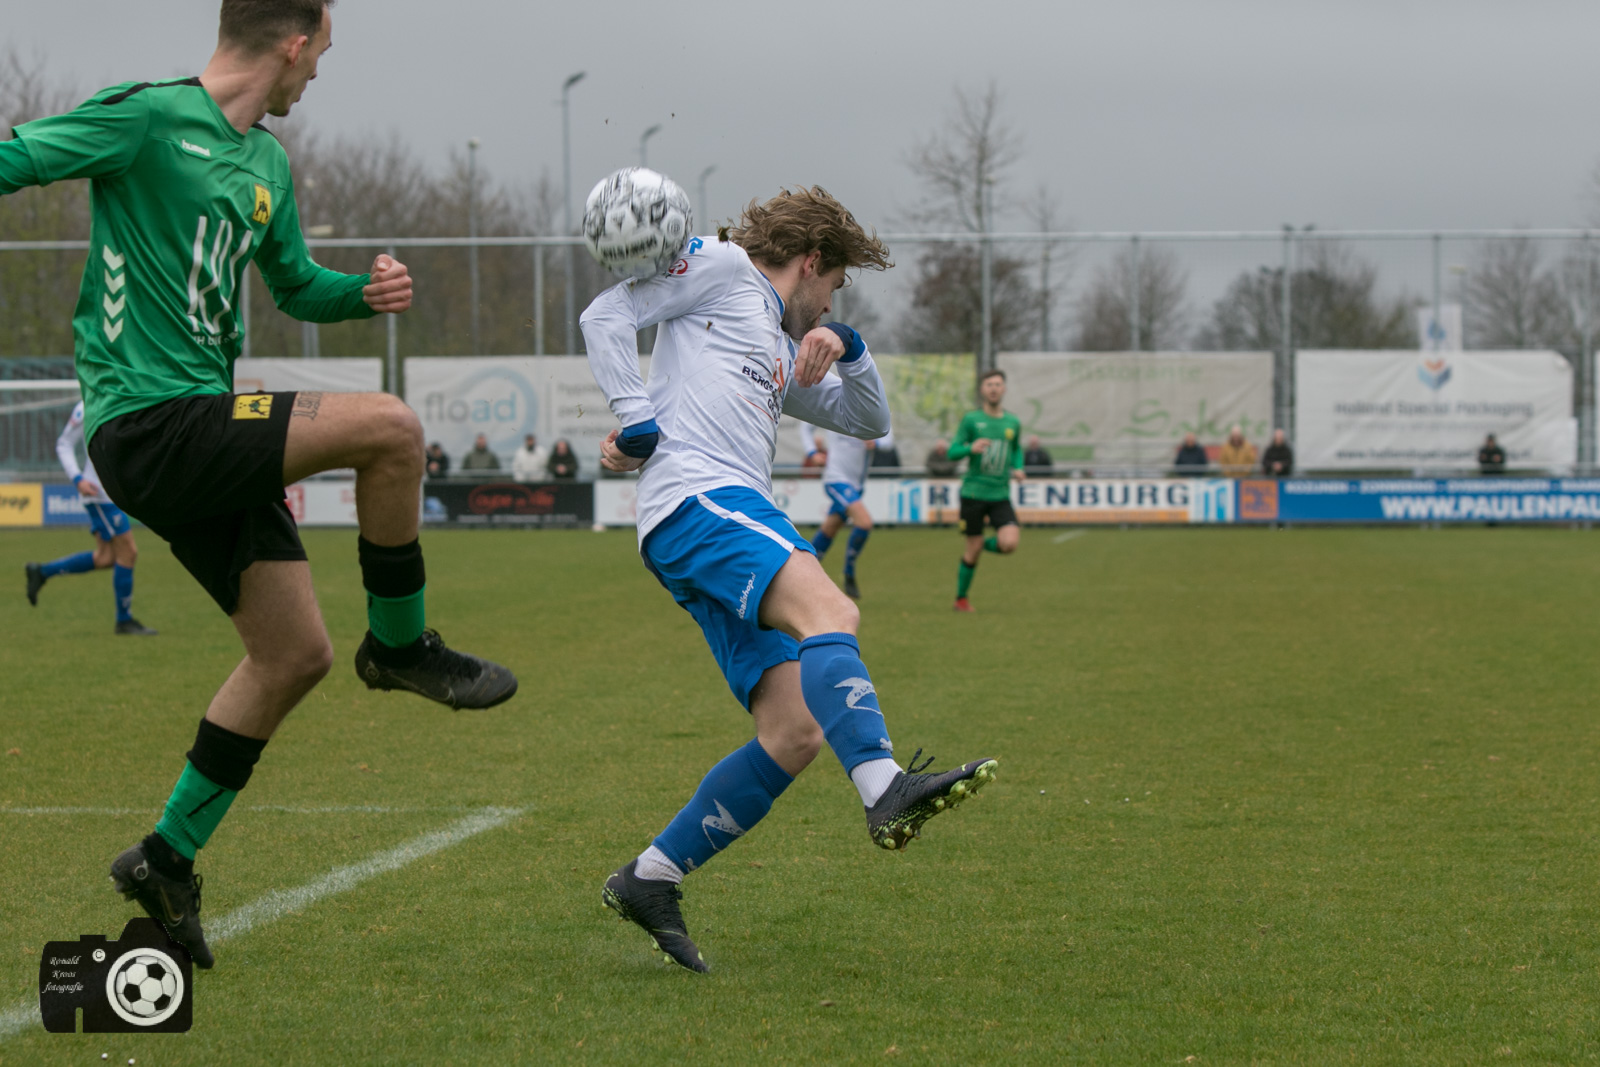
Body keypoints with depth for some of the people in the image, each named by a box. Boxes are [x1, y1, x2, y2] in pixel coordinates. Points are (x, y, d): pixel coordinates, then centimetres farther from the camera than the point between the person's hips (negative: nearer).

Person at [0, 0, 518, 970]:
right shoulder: (146, 119, -8)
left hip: (206, 435, 9)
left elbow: (297, 287, 31)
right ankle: (399, 645, 0)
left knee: (296, 653, 9)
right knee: (390, 427, -21)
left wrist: (366, 292, 10)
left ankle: (167, 861, 20)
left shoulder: (267, 162, 19)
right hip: (148, 425, -9)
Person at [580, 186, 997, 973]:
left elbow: (869, 420, 37)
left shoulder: (780, 351, 36)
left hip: (740, 515, 9)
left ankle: (650, 880, 2)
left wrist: (845, 349, 17)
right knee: (826, 612, -32)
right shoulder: (723, 268, 13)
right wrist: (637, 422, -6)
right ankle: (886, 789, -52)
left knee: (797, 735, -4)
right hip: (694, 500, -9)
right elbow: (607, 316, 4)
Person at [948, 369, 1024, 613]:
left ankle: (985, 544, 17)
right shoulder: (971, 419, -1)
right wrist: (971, 448, -22)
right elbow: (952, 451, -2)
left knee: (1009, 544, -17)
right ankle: (961, 598, 21)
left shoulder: (1013, 422, 9)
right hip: (973, 492, -3)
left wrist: (1018, 469, 7)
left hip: (1001, 494, 3)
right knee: (972, 551, 1)